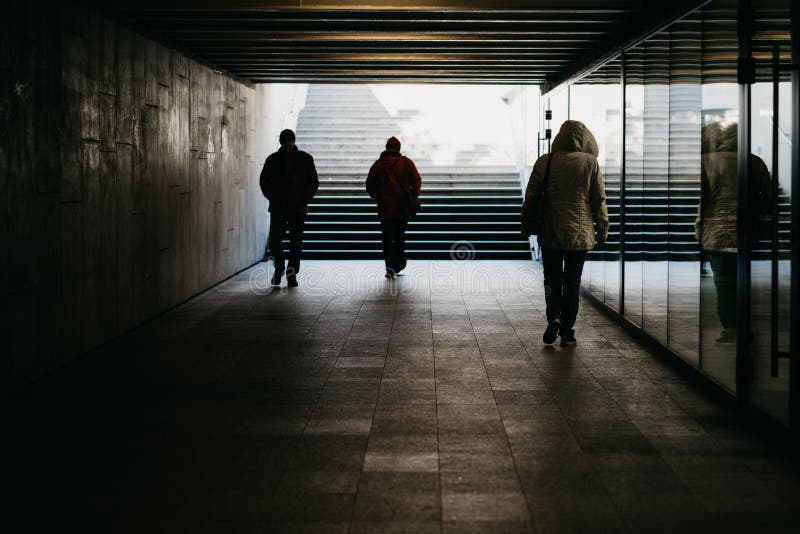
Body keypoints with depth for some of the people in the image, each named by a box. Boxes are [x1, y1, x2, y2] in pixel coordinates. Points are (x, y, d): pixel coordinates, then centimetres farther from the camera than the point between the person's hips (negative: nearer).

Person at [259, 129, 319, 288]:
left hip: (298, 208, -1)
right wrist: (272, 198, 0)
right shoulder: (272, 160, 6)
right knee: (274, 240, -2)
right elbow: (264, 181, 11)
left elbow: (314, 182, 7)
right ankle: (279, 267, 22)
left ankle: (292, 274, 6)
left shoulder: (305, 159, 4)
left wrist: (305, 200, -2)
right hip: (277, 208, 1)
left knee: (296, 243, -1)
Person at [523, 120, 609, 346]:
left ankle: (554, 316, -8)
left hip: (550, 233, 1)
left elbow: (530, 196, 3)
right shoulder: (590, 162, -4)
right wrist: (602, 230, 7)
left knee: (552, 278, 15)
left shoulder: (544, 162, -2)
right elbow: (599, 199, -2)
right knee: (572, 281, 7)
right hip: (580, 234, -1)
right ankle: (567, 332, 7)